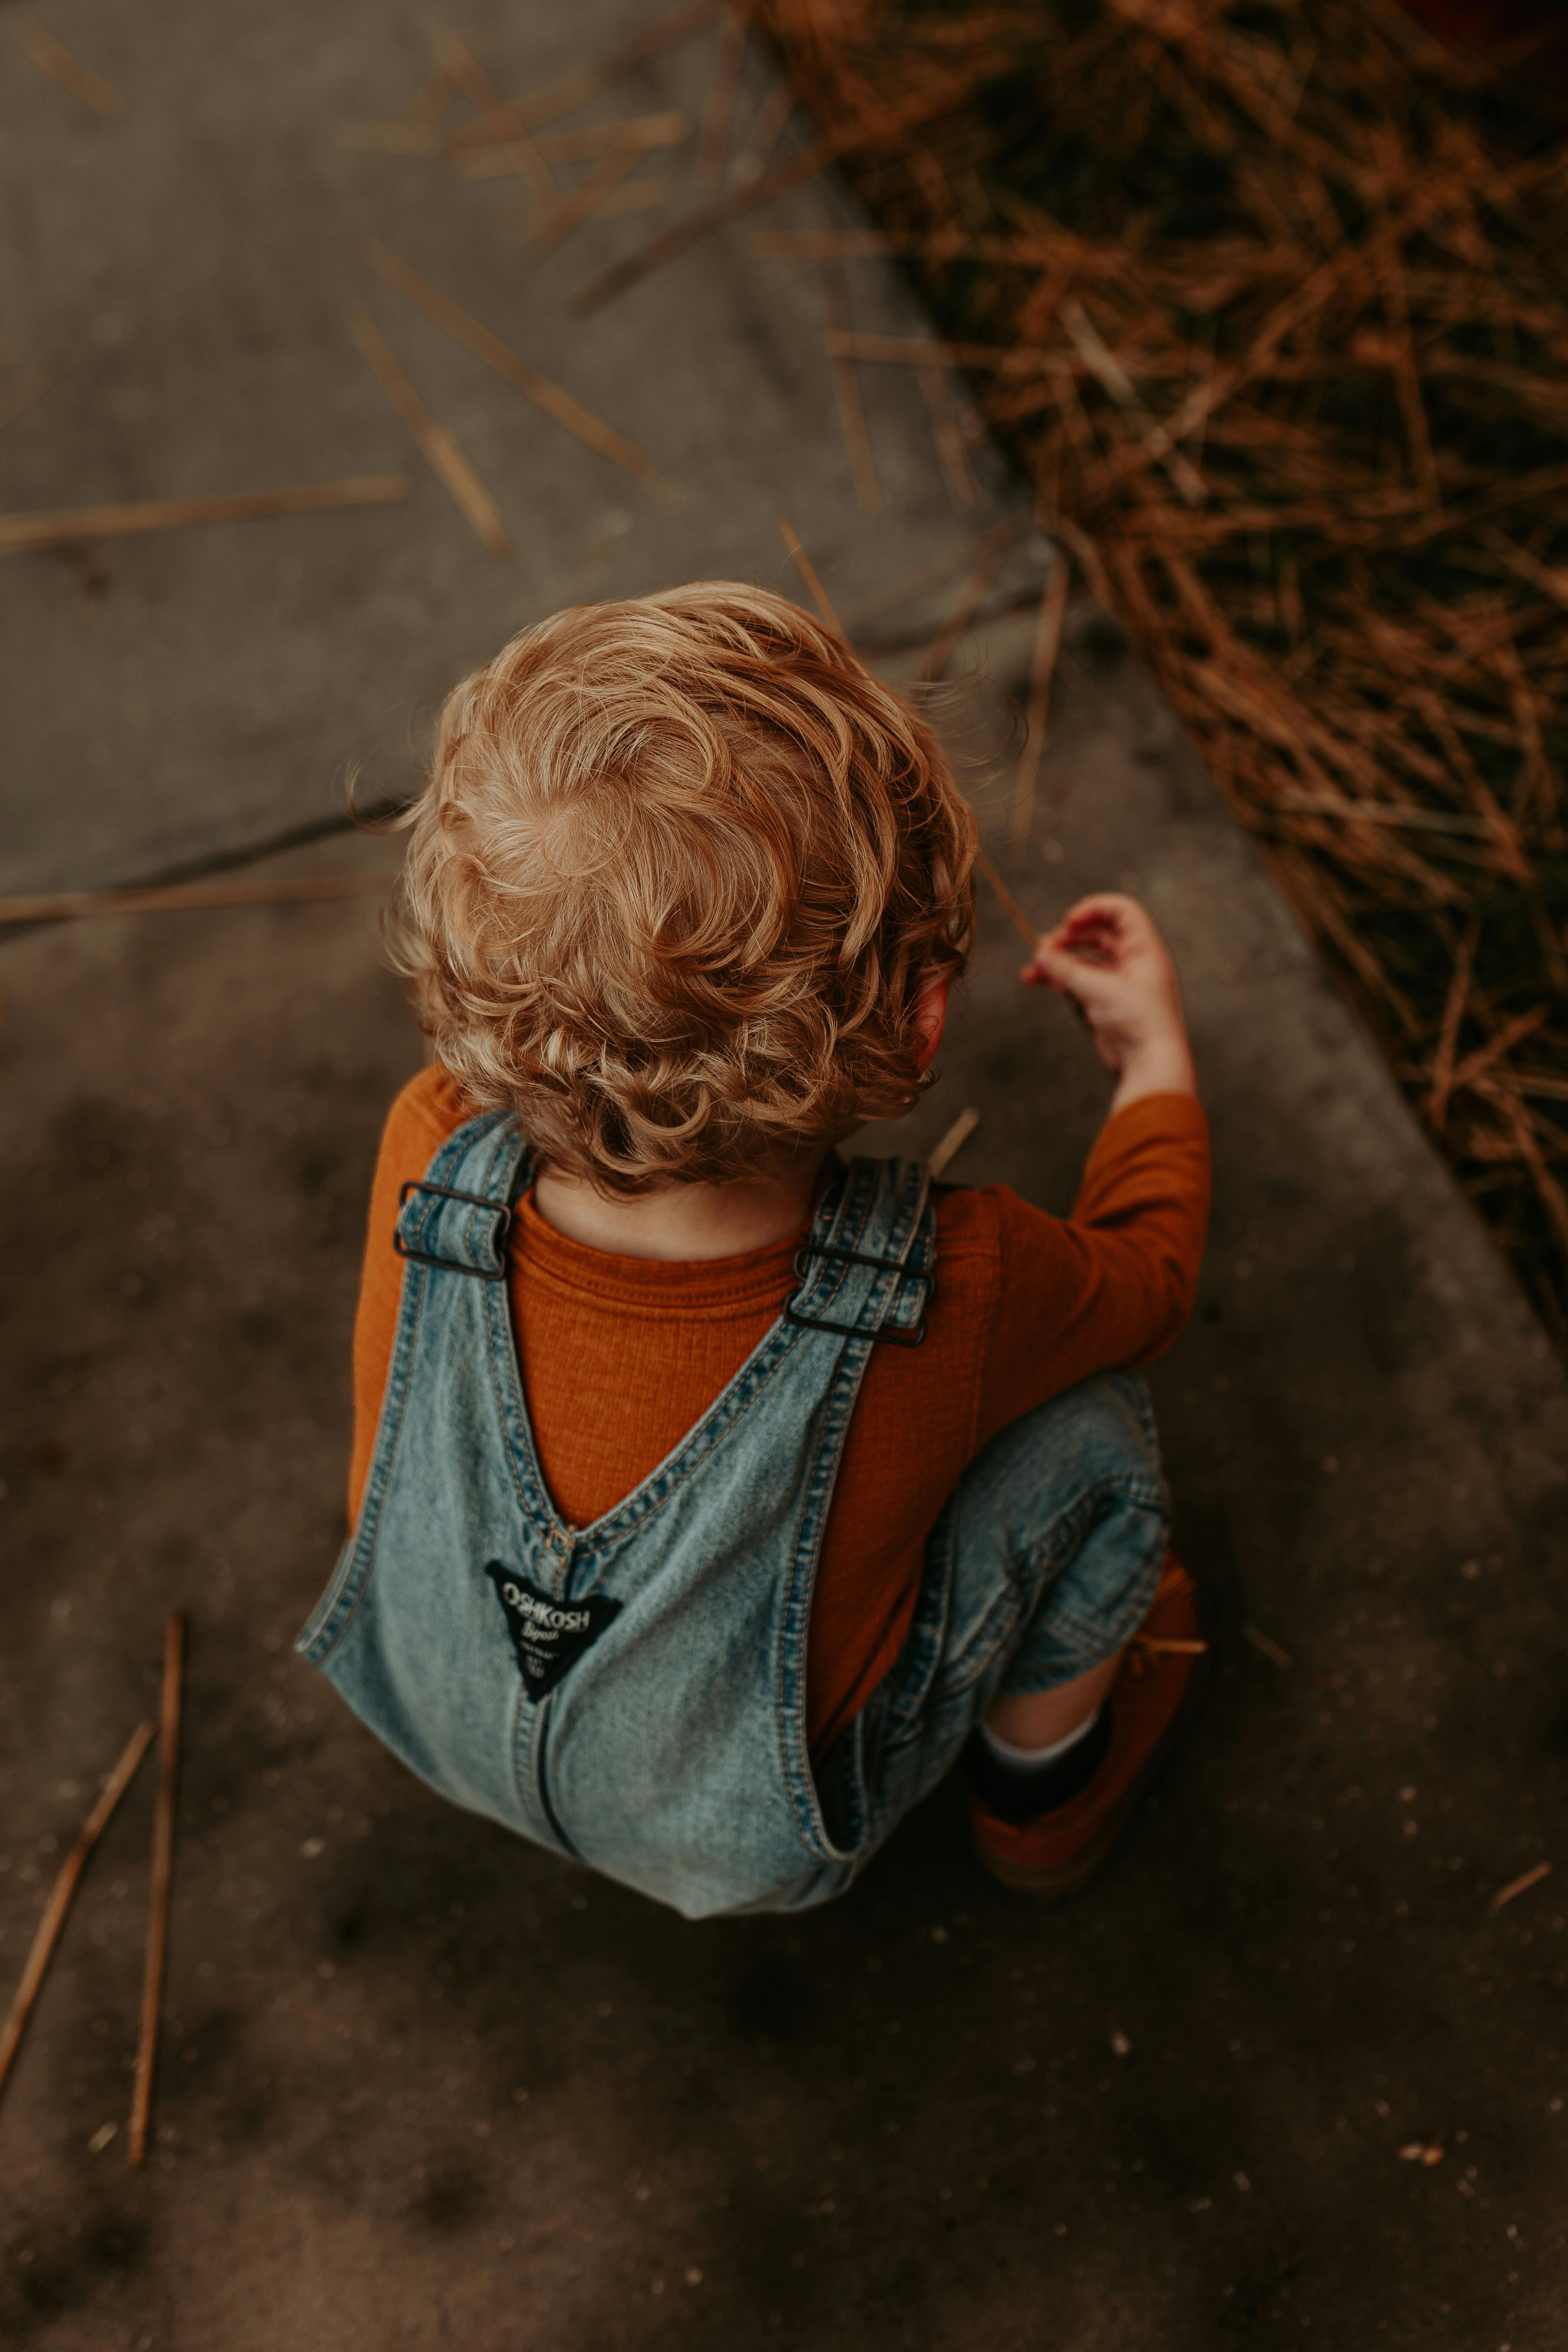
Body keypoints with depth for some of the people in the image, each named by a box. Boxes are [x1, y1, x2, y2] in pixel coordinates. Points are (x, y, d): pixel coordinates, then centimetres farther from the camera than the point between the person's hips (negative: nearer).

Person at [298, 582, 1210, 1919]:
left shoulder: (429, 1156, -31)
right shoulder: (953, 1296, -36)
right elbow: (1147, 1273, -10)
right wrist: (1155, 1049, 6)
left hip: (429, 1717, 4)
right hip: (749, 1851, -3)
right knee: (1086, 1422, -3)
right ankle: (1046, 1781, 26)